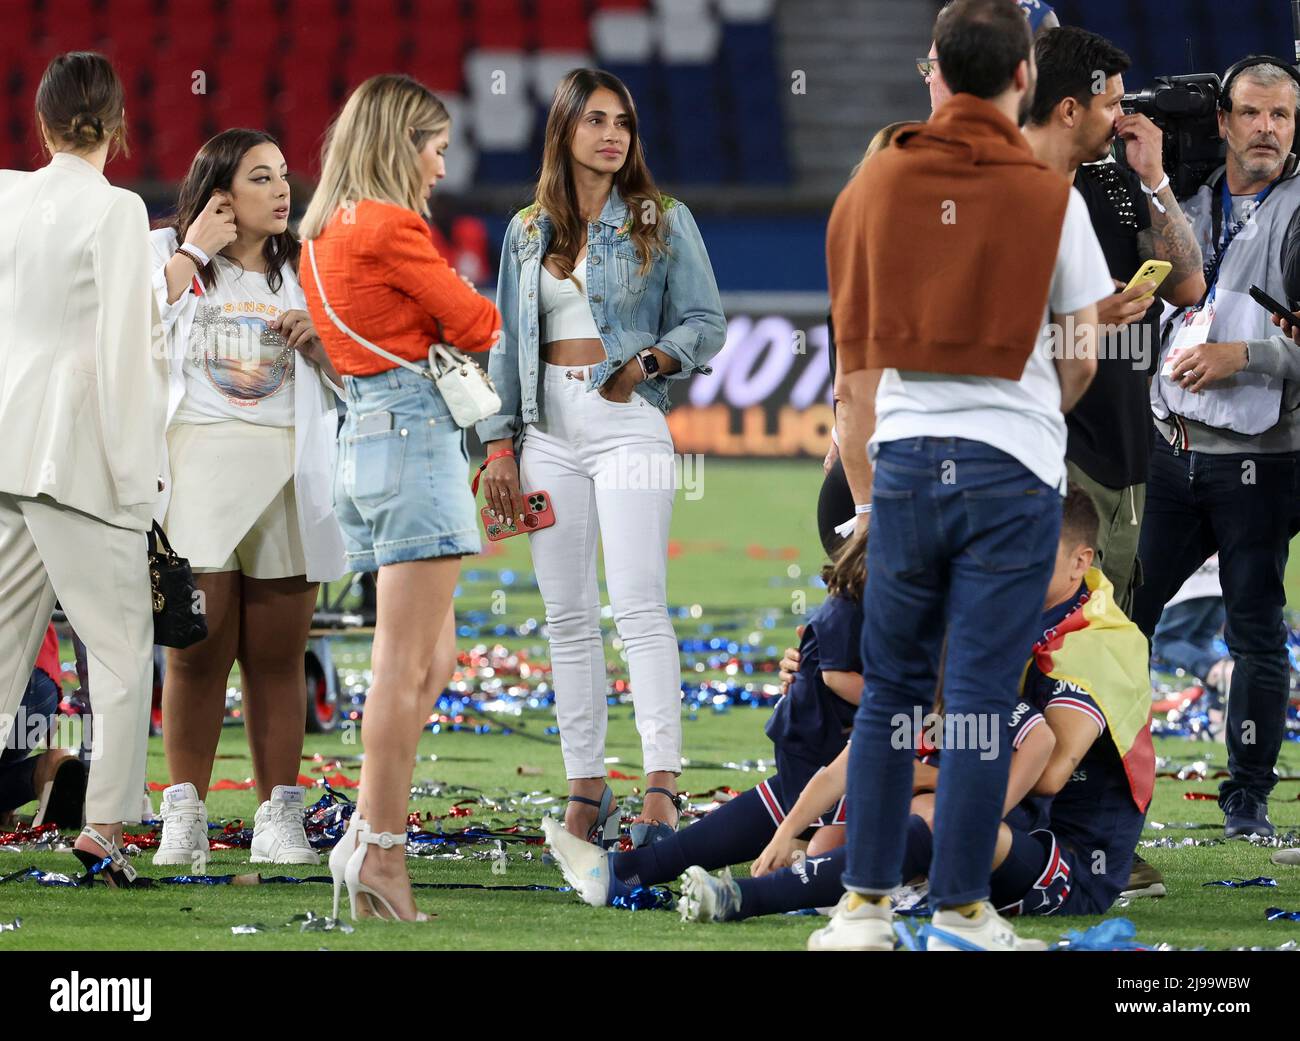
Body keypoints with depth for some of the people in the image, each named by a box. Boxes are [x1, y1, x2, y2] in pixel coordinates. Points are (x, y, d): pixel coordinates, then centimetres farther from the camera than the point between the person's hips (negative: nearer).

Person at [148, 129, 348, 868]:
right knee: (197, 654, -3)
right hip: (196, 469, -2)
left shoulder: (306, 272, 16)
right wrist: (191, 254, -6)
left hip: (286, 477, 2)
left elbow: (353, 385, 15)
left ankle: (280, 818, 4)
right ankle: (184, 817, 2)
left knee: (278, 659, 1)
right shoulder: (172, 258, 9)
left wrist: (318, 341, -4)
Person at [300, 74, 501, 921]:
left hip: (362, 431, 9)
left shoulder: (326, 233, 16)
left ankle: (367, 839, 4)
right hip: (415, 430, -9)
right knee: (409, 662, -8)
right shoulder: (392, 228, -10)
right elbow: (475, 325, -4)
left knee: (432, 659, 12)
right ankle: (382, 853, -10)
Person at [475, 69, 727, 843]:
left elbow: (706, 322, 3)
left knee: (640, 606, -14)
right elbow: (507, 342, 15)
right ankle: (586, 788, 7)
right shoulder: (530, 232, 13)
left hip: (628, 424, -4)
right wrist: (499, 443, 8)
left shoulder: (664, 222, 4)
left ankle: (663, 786, -19)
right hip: (550, 429, 4)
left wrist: (648, 362, -15)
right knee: (568, 617, 4)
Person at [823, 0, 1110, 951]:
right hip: (1014, 471, -3)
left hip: (905, 454, 3)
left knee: (889, 693, 12)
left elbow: (855, 334, 10)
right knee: (980, 700, 1)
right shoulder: (1050, 196, -5)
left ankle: (867, 903, 11)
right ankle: (962, 909, 4)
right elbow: (1084, 351, 0)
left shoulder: (877, 182, 3)